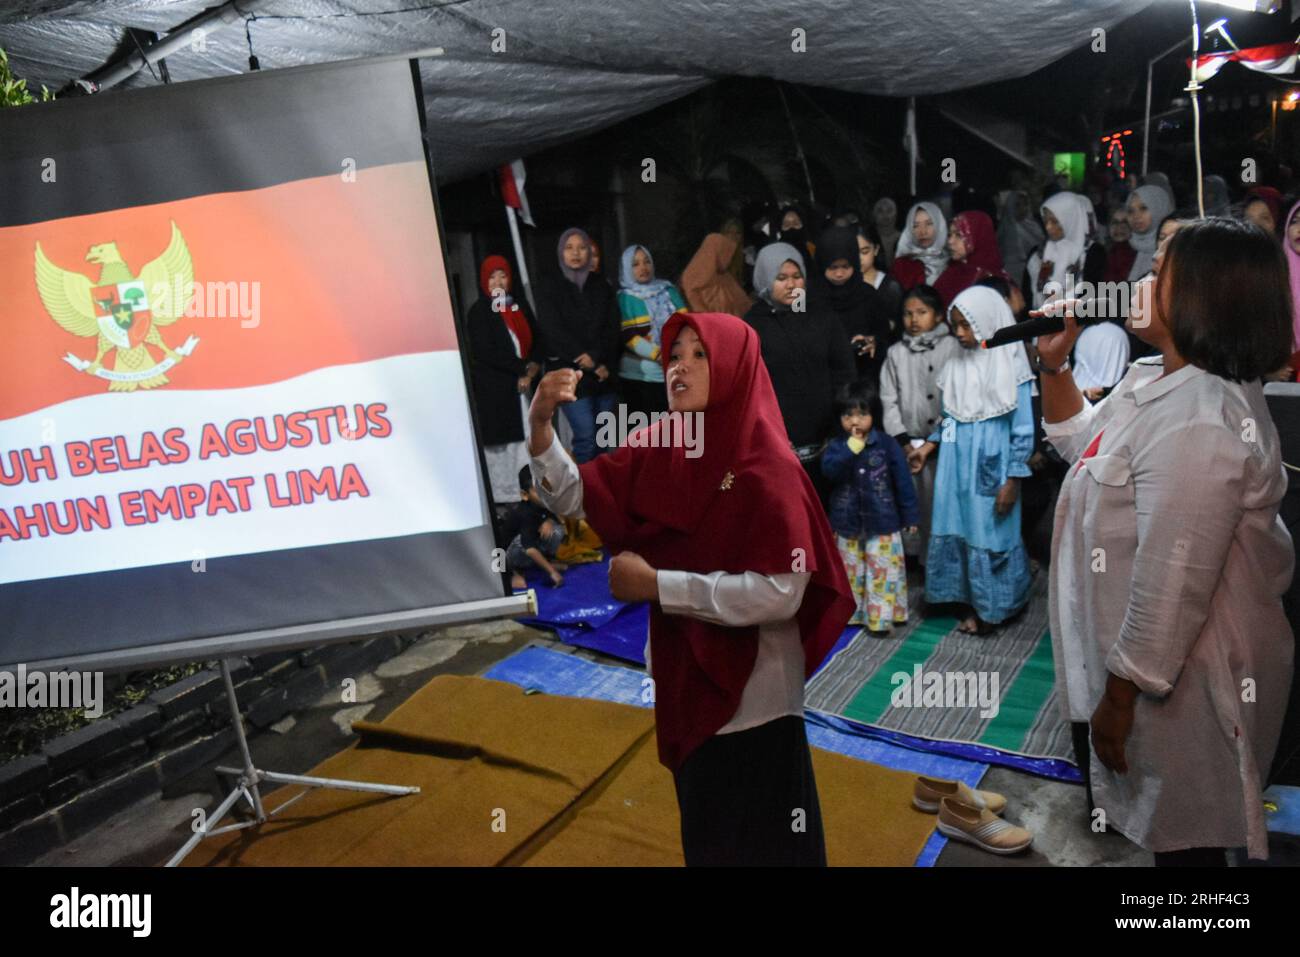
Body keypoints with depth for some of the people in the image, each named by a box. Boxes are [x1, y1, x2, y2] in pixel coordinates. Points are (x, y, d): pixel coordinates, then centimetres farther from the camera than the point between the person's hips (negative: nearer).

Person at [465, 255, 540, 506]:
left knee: (525, 443, 2)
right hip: (493, 392, -6)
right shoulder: (479, 312, -3)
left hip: (519, 386, 6)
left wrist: (531, 371, -4)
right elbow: (485, 352, -12)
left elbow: (532, 342, 16)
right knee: (501, 445, -5)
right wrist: (522, 368, -11)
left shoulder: (517, 307, 15)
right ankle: (504, 497, 2)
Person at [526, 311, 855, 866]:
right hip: (683, 677, 7)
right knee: (704, 833, 27)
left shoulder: (768, 468, -21)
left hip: (751, 696, -6)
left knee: (759, 841, 13)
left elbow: (781, 593, -28)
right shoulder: (659, 448, -3)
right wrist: (541, 424, -23)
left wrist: (655, 584, -25)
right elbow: (573, 497, -5)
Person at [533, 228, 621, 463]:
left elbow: (612, 328, 6)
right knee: (586, 436, -14)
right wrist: (591, 364, -9)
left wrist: (600, 360, -12)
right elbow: (554, 331, -5)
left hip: (604, 374, 4)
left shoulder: (602, 287, 14)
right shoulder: (549, 289, 4)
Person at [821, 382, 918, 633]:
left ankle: (881, 617, 12)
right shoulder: (836, 446, -2)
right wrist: (851, 448, -27)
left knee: (883, 571, 3)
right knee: (851, 572, 14)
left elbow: (903, 481, -3)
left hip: (882, 521, -2)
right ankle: (853, 613, 27)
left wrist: (910, 516, -2)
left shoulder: (887, 445, -7)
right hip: (848, 522, 2)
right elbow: (829, 471, -21)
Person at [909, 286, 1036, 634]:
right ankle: (975, 604, 25)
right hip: (957, 467, 5)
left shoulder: (1010, 367, -10)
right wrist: (929, 444, 3)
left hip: (991, 471, -5)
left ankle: (994, 609, 22)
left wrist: (1013, 480, -11)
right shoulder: (957, 364, 5)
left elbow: (1023, 431, -9)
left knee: (991, 537, 5)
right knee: (958, 533, 10)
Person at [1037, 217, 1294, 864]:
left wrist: (1120, 696, -20)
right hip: (1148, 655, 10)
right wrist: (1053, 365, 5)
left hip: (1174, 680, -10)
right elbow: (1084, 446, 20)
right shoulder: (1157, 380, 4)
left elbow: (1171, 584, -30)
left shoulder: (1195, 425, -30)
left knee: (1179, 839, 12)